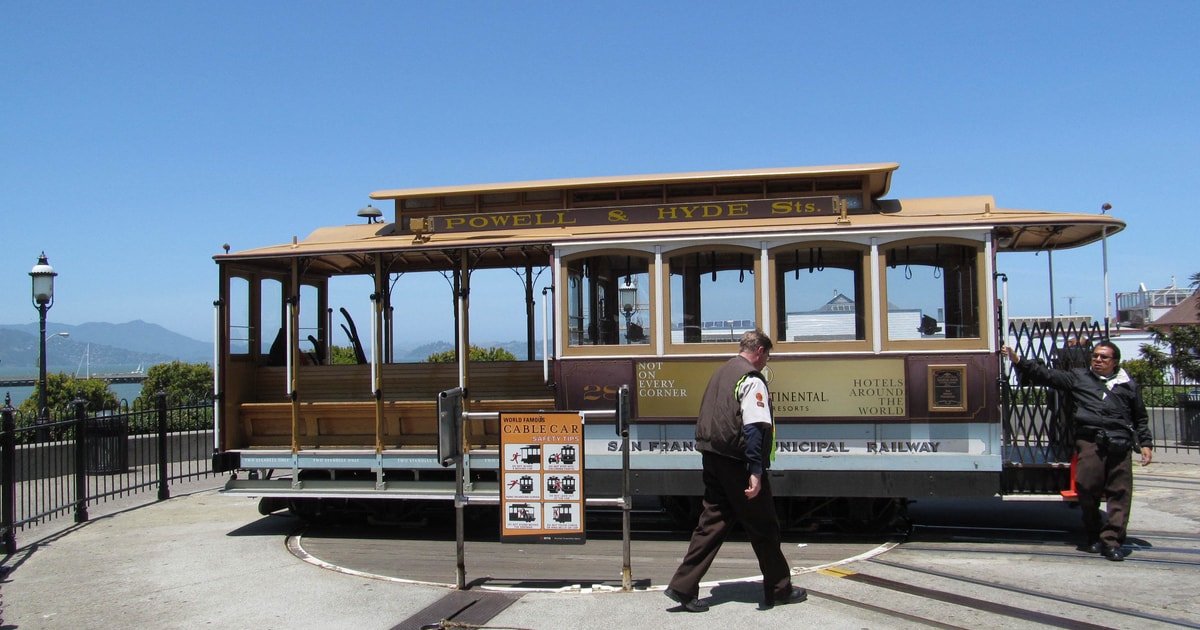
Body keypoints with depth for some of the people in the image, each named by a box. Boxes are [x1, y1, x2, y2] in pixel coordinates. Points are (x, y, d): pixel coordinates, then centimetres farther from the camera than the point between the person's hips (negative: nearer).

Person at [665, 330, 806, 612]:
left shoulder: (721, 372, 15)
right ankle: (779, 589, 18)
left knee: (713, 522, 10)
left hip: (711, 458, 8)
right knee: (763, 527, 6)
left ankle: (683, 586, 6)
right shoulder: (752, 380, -13)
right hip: (736, 462, -8)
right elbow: (754, 428, -22)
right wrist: (756, 471, -26)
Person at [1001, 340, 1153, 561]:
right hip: (1090, 441, -1)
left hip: (1120, 444, 1)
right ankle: (1093, 536, 11)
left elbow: (1141, 418, 24)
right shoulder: (1078, 377, 18)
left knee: (1120, 492, -4)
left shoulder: (1128, 385, 20)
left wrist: (1145, 444, 13)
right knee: (1087, 488, -6)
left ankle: (1111, 541, 0)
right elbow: (1047, 375, 11)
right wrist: (1018, 361, 2)